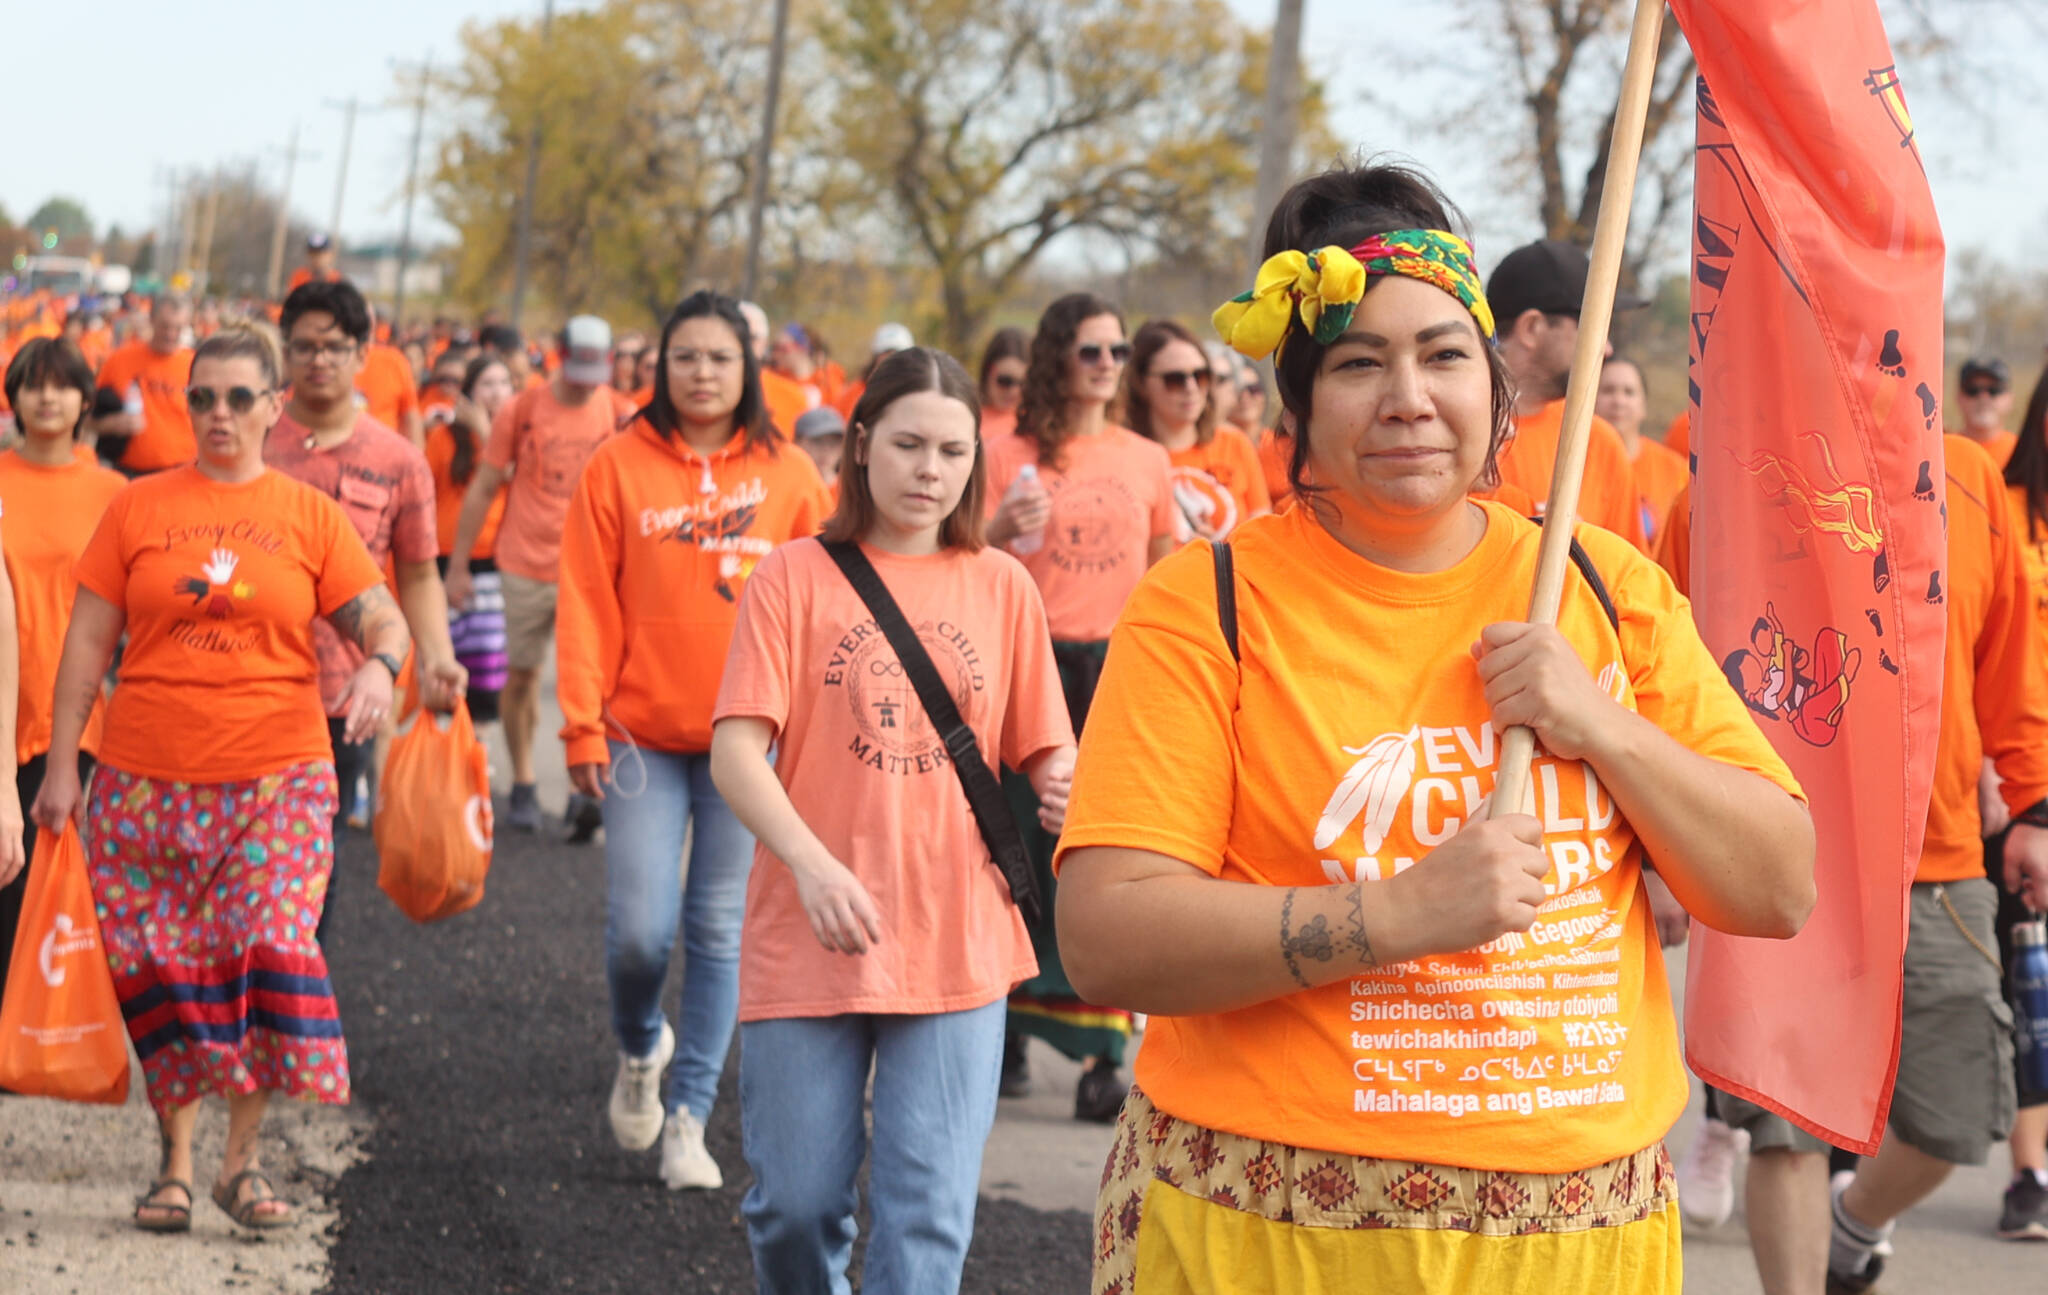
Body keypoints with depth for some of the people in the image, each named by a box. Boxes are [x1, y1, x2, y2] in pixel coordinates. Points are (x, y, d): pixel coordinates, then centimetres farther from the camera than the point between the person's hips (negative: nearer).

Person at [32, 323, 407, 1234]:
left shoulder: (310, 516, 6)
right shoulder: (138, 508, 7)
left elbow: (383, 618, 4)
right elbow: (87, 642, 7)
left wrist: (380, 665, -19)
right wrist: (61, 765, 3)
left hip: (276, 779, -1)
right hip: (145, 780, 1)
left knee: (271, 948, -12)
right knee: (164, 970, 2)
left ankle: (243, 1157, 0)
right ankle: (175, 1160, 14)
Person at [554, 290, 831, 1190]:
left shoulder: (787, 475, 4)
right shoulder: (619, 467, 0)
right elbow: (587, 607, 0)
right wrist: (583, 726, -5)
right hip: (646, 734, -1)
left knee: (721, 930, 3)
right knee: (639, 930, -5)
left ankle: (689, 1117, 12)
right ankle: (639, 1050, 27)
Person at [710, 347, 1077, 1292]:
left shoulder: (1000, 586, 8)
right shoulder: (794, 577, 0)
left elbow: (1041, 755, 13)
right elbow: (736, 750, -9)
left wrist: (1057, 789, -12)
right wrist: (811, 863, -25)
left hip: (957, 942, 1)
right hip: (807, 938, -1)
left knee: (927, 1214, -4)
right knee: (795, 1204, 6)